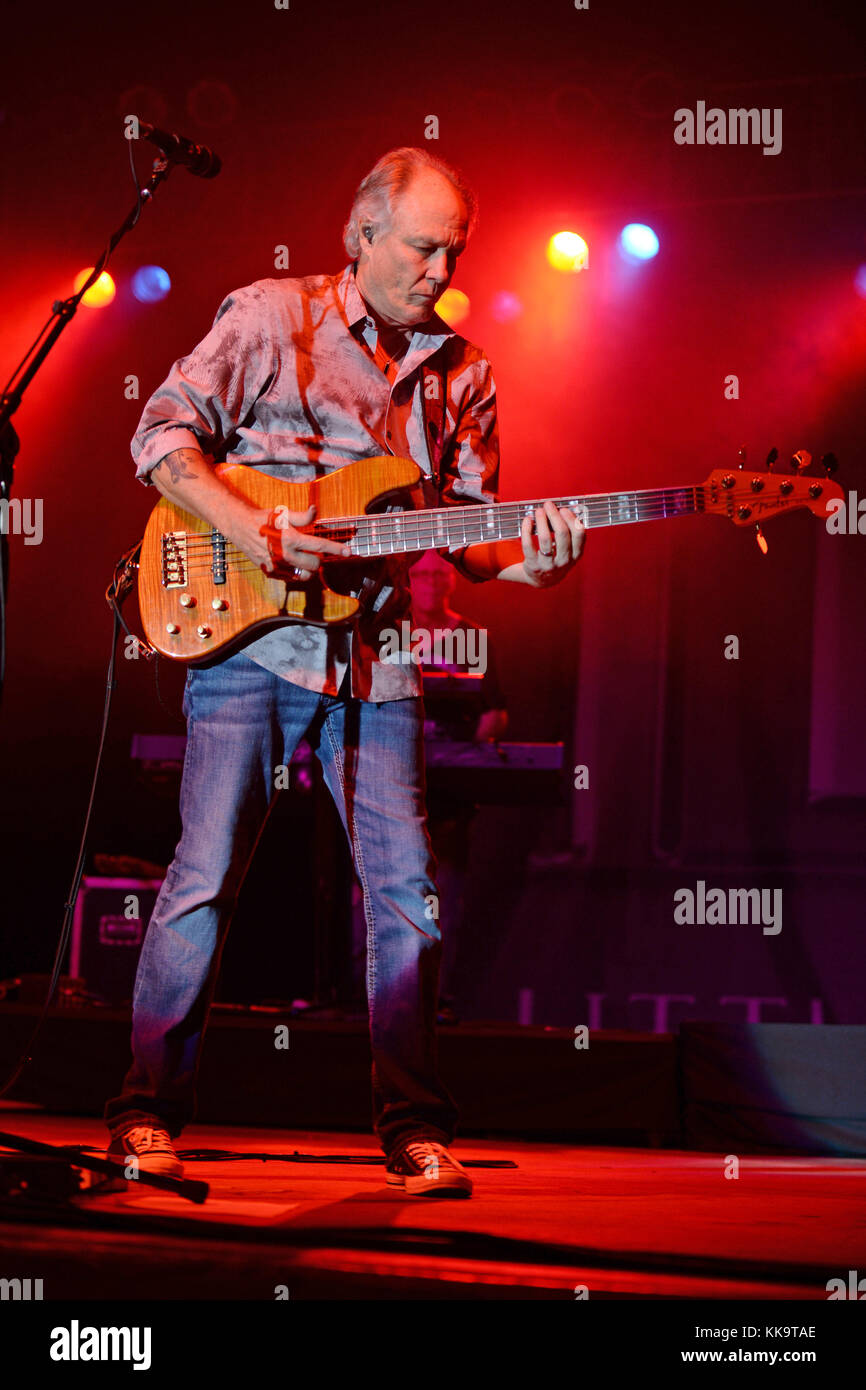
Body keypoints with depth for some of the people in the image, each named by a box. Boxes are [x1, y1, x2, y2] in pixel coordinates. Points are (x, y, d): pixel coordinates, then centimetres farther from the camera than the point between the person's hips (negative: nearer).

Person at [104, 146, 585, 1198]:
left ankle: (415, 1131, 8)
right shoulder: (270, 318, 1)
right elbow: (162, 437, -3)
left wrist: (525, 560, -8)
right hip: (249, 639, -4)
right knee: (206, 876, -6)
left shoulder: (459, 374, 14)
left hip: (375, 663, 4)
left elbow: (467, 526, 15)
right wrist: (255, 532, -16)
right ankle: (148, 1115, 5)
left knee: (406, 890, -1)